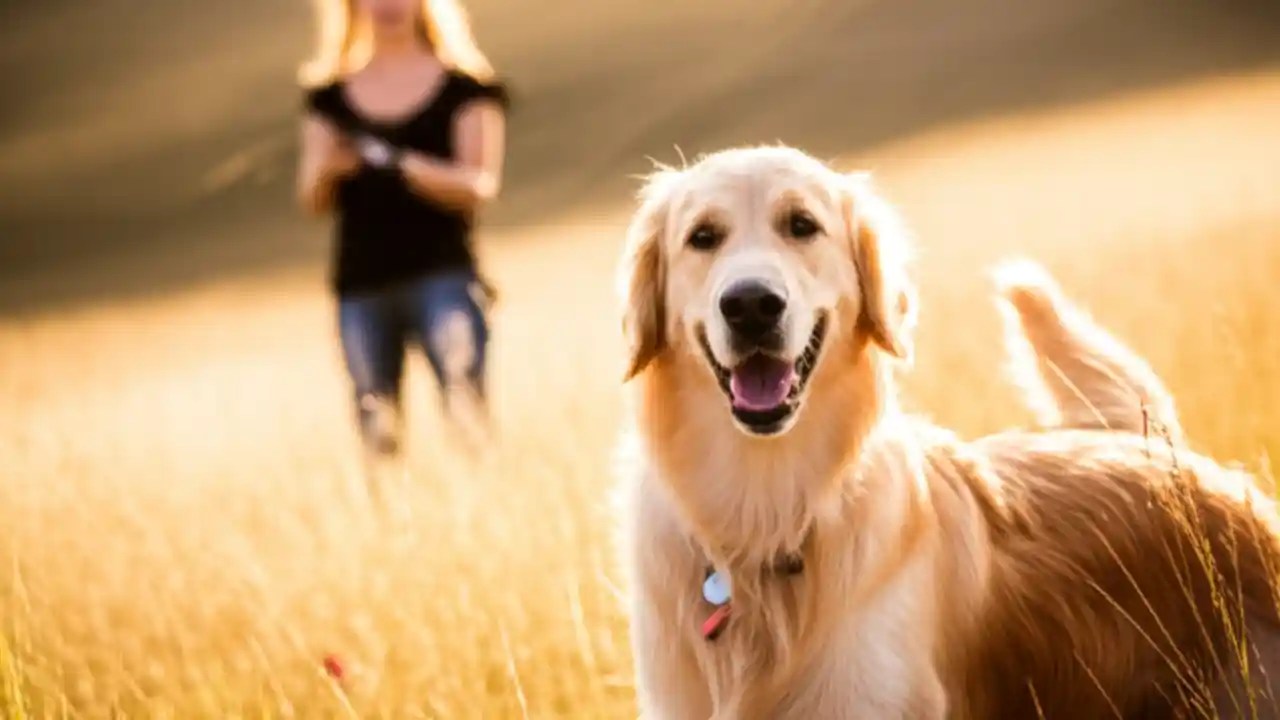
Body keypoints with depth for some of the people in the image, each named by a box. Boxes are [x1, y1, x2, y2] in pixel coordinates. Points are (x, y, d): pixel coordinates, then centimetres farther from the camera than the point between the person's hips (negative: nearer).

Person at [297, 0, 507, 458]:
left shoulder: (465, 87, 5)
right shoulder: (330, 96, 14)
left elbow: (480, 187, -5)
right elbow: (313, 201, 10)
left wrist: (408, 167, -22)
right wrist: (326, 170, -13)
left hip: (443, 276, -3)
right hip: (359, 287, 3)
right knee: (378, 435, 0)